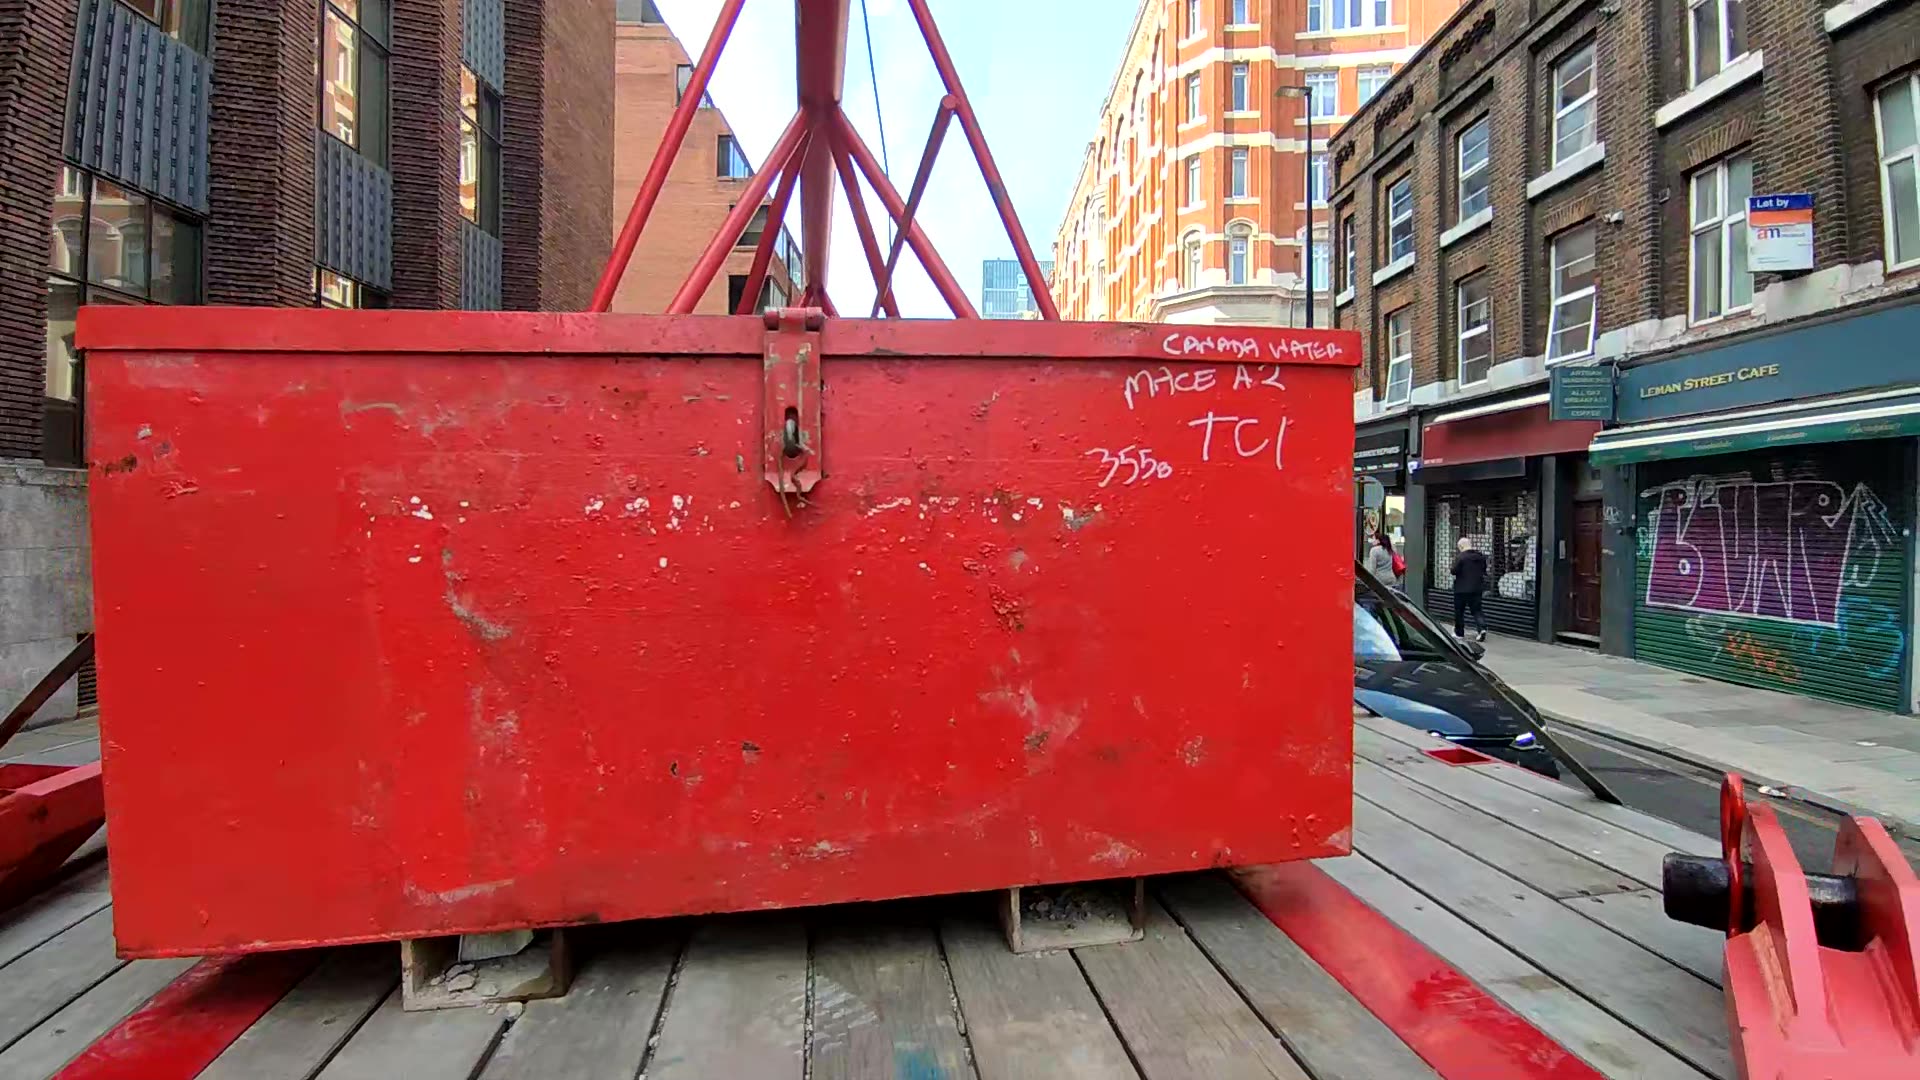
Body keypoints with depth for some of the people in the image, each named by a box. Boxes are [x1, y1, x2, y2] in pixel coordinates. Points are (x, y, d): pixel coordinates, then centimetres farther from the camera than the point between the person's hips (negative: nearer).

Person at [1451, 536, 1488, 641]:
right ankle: (1482, 628, -12)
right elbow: (1484, 571, 15)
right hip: (1477, 589, 5)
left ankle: (1459, 632, 15)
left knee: (1459, 611, 8)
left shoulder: (1460, 557, -15)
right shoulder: (1481, 556, 6)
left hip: (1462, 589, -5)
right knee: (1477, 610, 9)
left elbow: (1454, 571, -15)